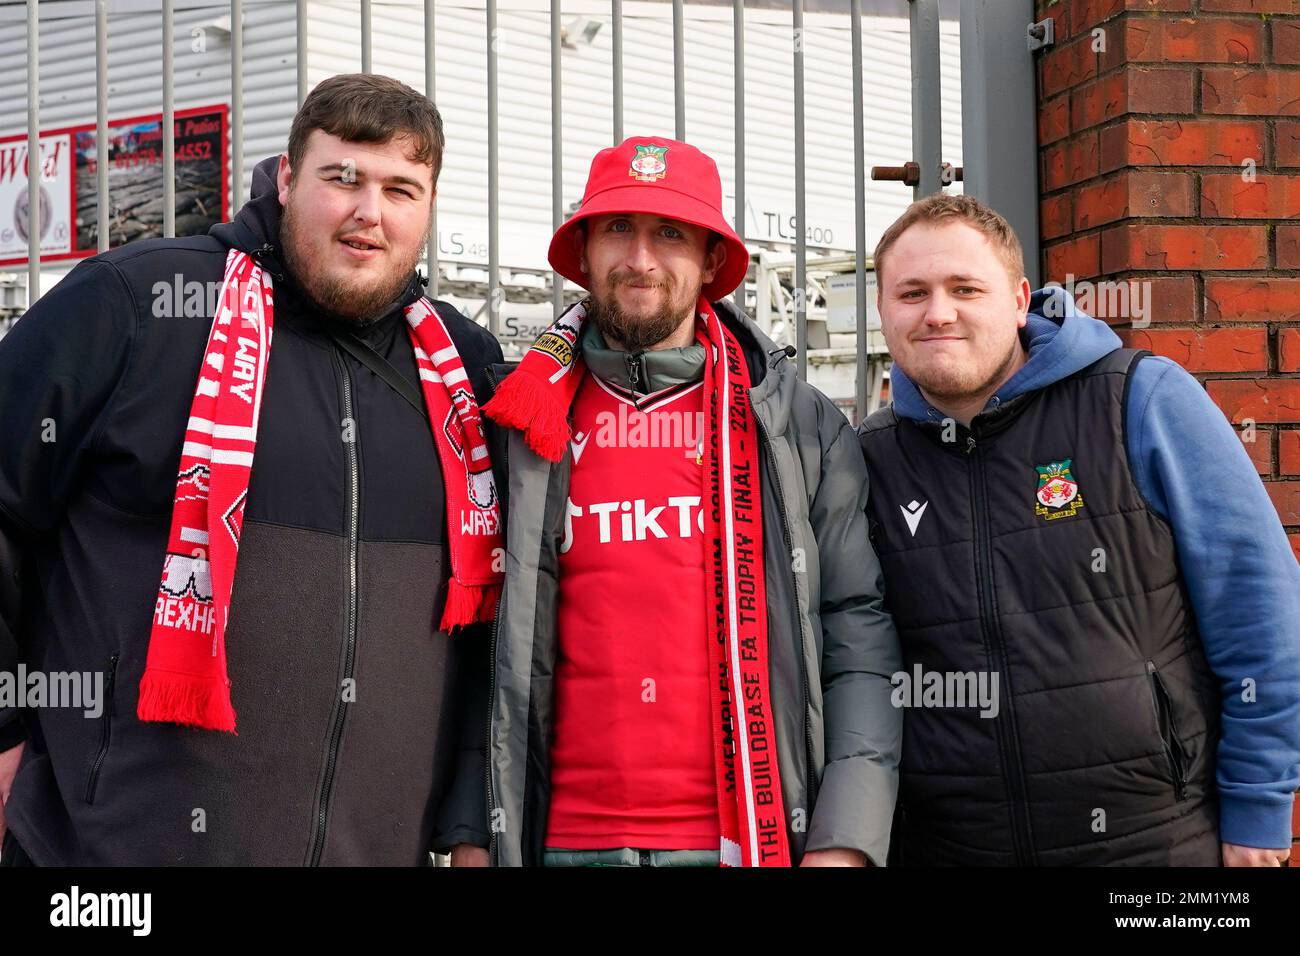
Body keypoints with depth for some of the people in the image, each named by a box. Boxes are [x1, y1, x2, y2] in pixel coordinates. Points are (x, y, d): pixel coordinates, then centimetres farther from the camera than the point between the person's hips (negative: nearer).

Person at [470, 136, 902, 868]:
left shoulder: (801, 424, 4)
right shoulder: (523, 426, 6)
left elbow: (859, 637, 0)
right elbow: (484, 647, 7)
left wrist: (847, 840, -9)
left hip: (756, 835, 0)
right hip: (570, 838, 1)